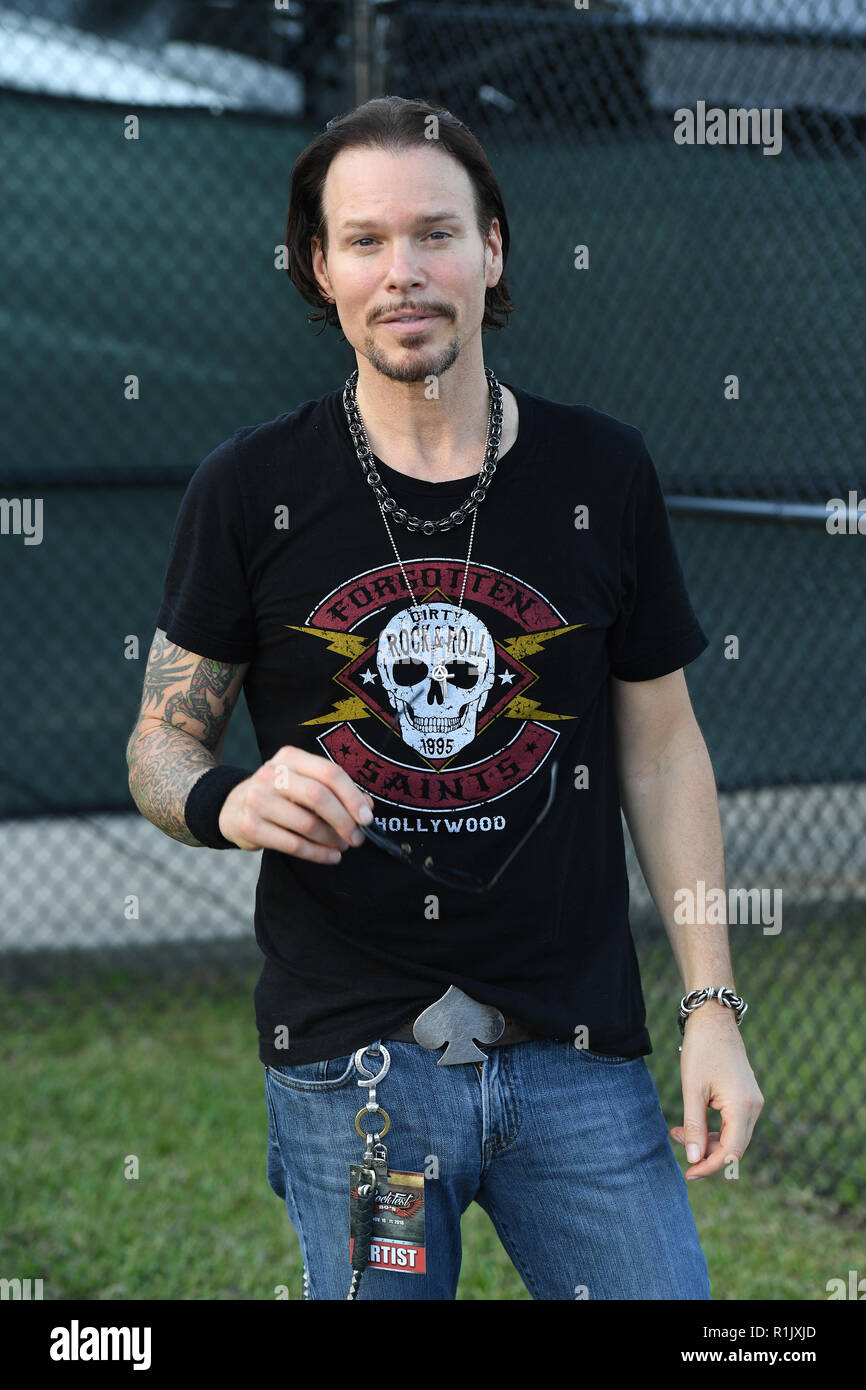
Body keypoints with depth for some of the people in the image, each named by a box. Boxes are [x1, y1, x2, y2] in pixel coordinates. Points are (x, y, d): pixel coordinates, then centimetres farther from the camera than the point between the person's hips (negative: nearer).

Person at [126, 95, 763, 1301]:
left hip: (580, 1058, 1)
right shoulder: (249, 488, -2)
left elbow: (662, 748, 8)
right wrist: (227, 801, -19)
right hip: (347, 1056, -1)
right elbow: (160, 744, 5)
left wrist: (712, 1004, 2)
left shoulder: (604, 471, 3)